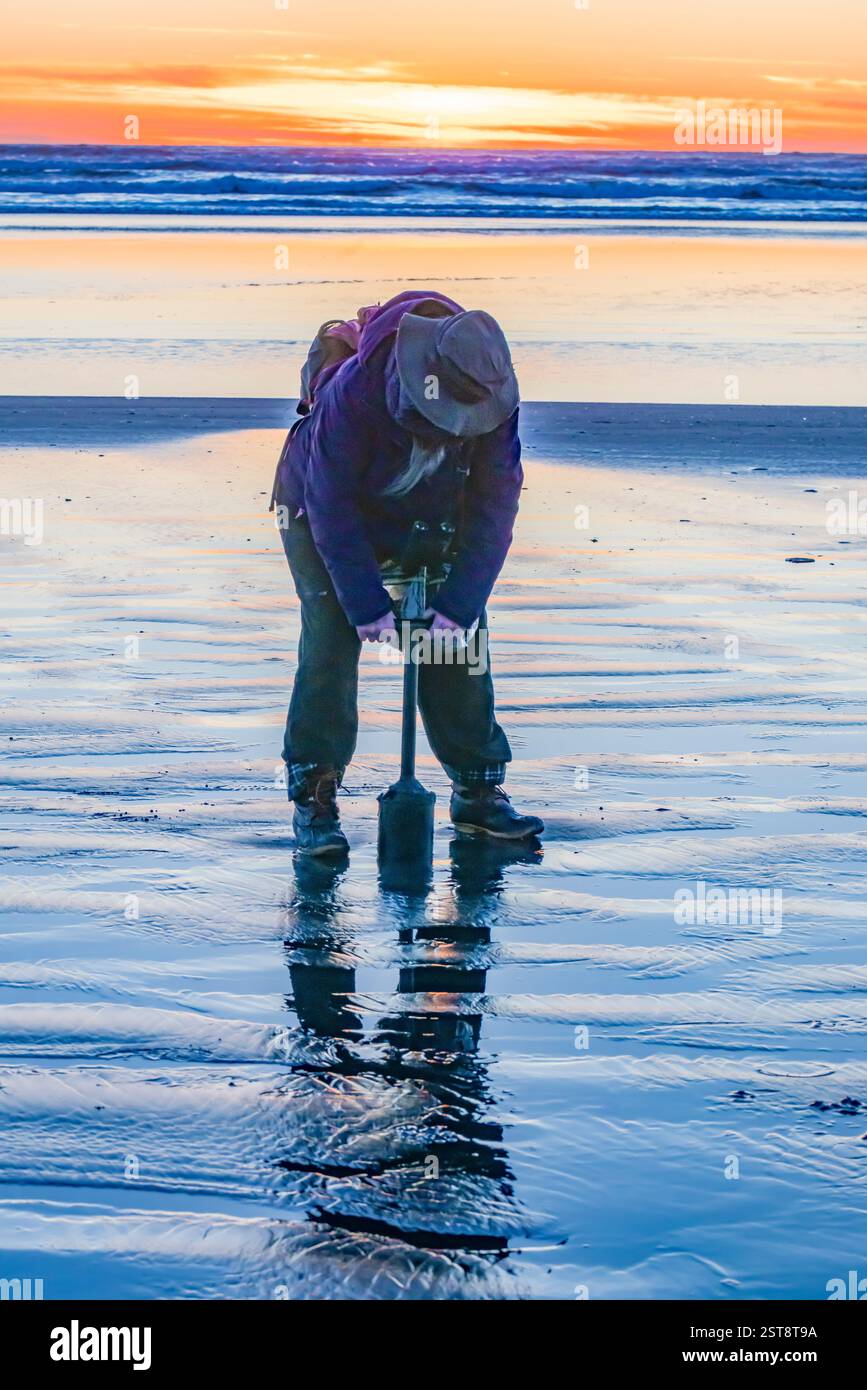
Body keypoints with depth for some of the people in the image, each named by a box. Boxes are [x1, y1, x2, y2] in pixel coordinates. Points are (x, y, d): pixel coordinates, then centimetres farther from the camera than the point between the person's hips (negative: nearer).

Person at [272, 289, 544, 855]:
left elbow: (493, 505, -22)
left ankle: (479, 791, 8)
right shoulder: (352, 393, -38)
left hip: (428, 521, 3)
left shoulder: (492, 399, -28)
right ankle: (314, 797, -7)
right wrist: (368, 606, -30)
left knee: (457, 642, -3)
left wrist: (458, 604, -27)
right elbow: (331, 507, -30)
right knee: (331, 642, -15)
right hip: (323, 515, -3)